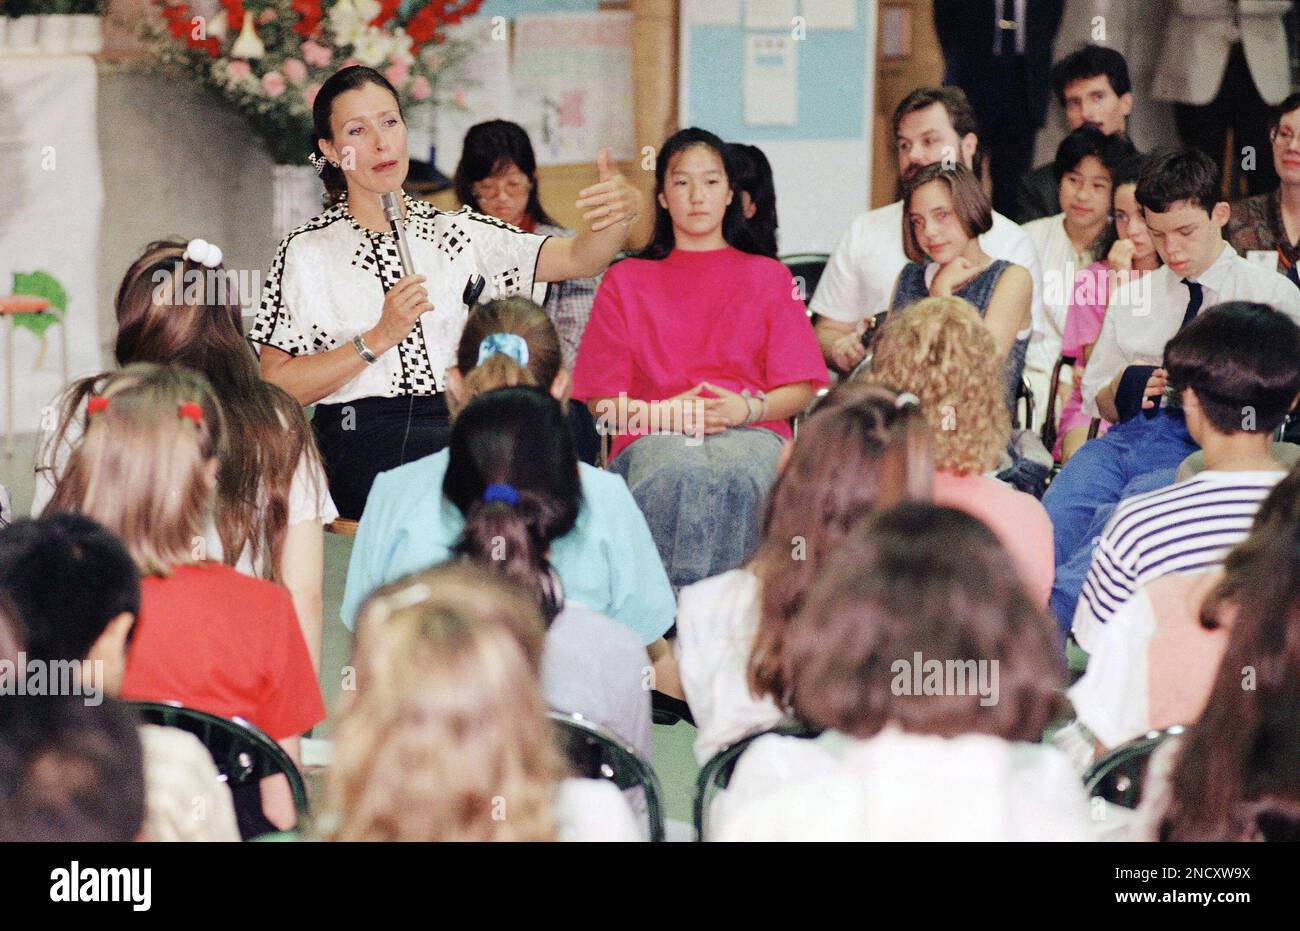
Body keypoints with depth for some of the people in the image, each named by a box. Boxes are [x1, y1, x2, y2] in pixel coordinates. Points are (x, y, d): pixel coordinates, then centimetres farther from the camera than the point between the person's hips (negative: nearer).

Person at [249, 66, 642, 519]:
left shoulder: (456, 234, 16)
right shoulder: (307, 253, 6)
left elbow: (576, 259, 4)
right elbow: (277, 387, -1)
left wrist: (620, 213, -17)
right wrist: (379, 339, -8)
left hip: (454, 425, 4)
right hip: (360, 443, -4)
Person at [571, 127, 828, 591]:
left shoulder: (769, 278, 25)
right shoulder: (625, 282, 23)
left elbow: (800, 390, 14)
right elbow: (602, 400, 13)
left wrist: (748, 407, -8)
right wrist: (666, 410, -8)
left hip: (749, 431, 0)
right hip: (654, 435, 0)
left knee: (740, 472, -39)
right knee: (678, 473, -40)